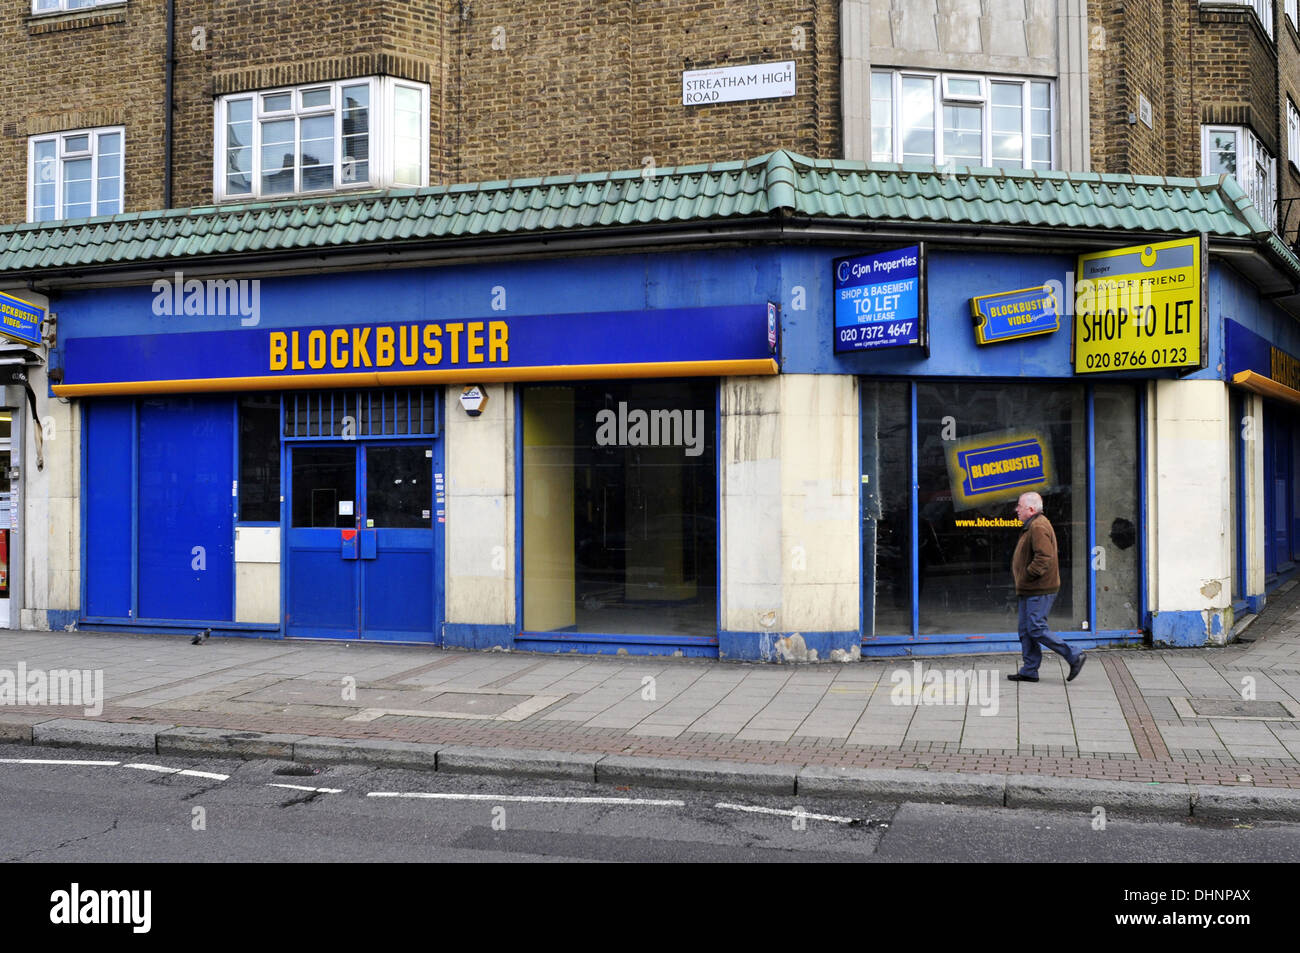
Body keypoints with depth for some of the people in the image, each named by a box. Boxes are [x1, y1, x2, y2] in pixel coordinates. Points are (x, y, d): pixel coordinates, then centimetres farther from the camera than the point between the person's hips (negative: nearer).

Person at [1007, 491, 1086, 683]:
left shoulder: (1038, 527, -17)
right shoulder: (1031, 526, 17)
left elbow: (1044, 557, -27)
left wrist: (1027, 575, -18)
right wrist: (1022, 582, 16)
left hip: (1039, 590, -11)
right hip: (1030, 590, 11)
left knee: (1036, 630, -10)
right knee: (1026, 631, 11)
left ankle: (1074, 657, -4)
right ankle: (1029, 671, 15)